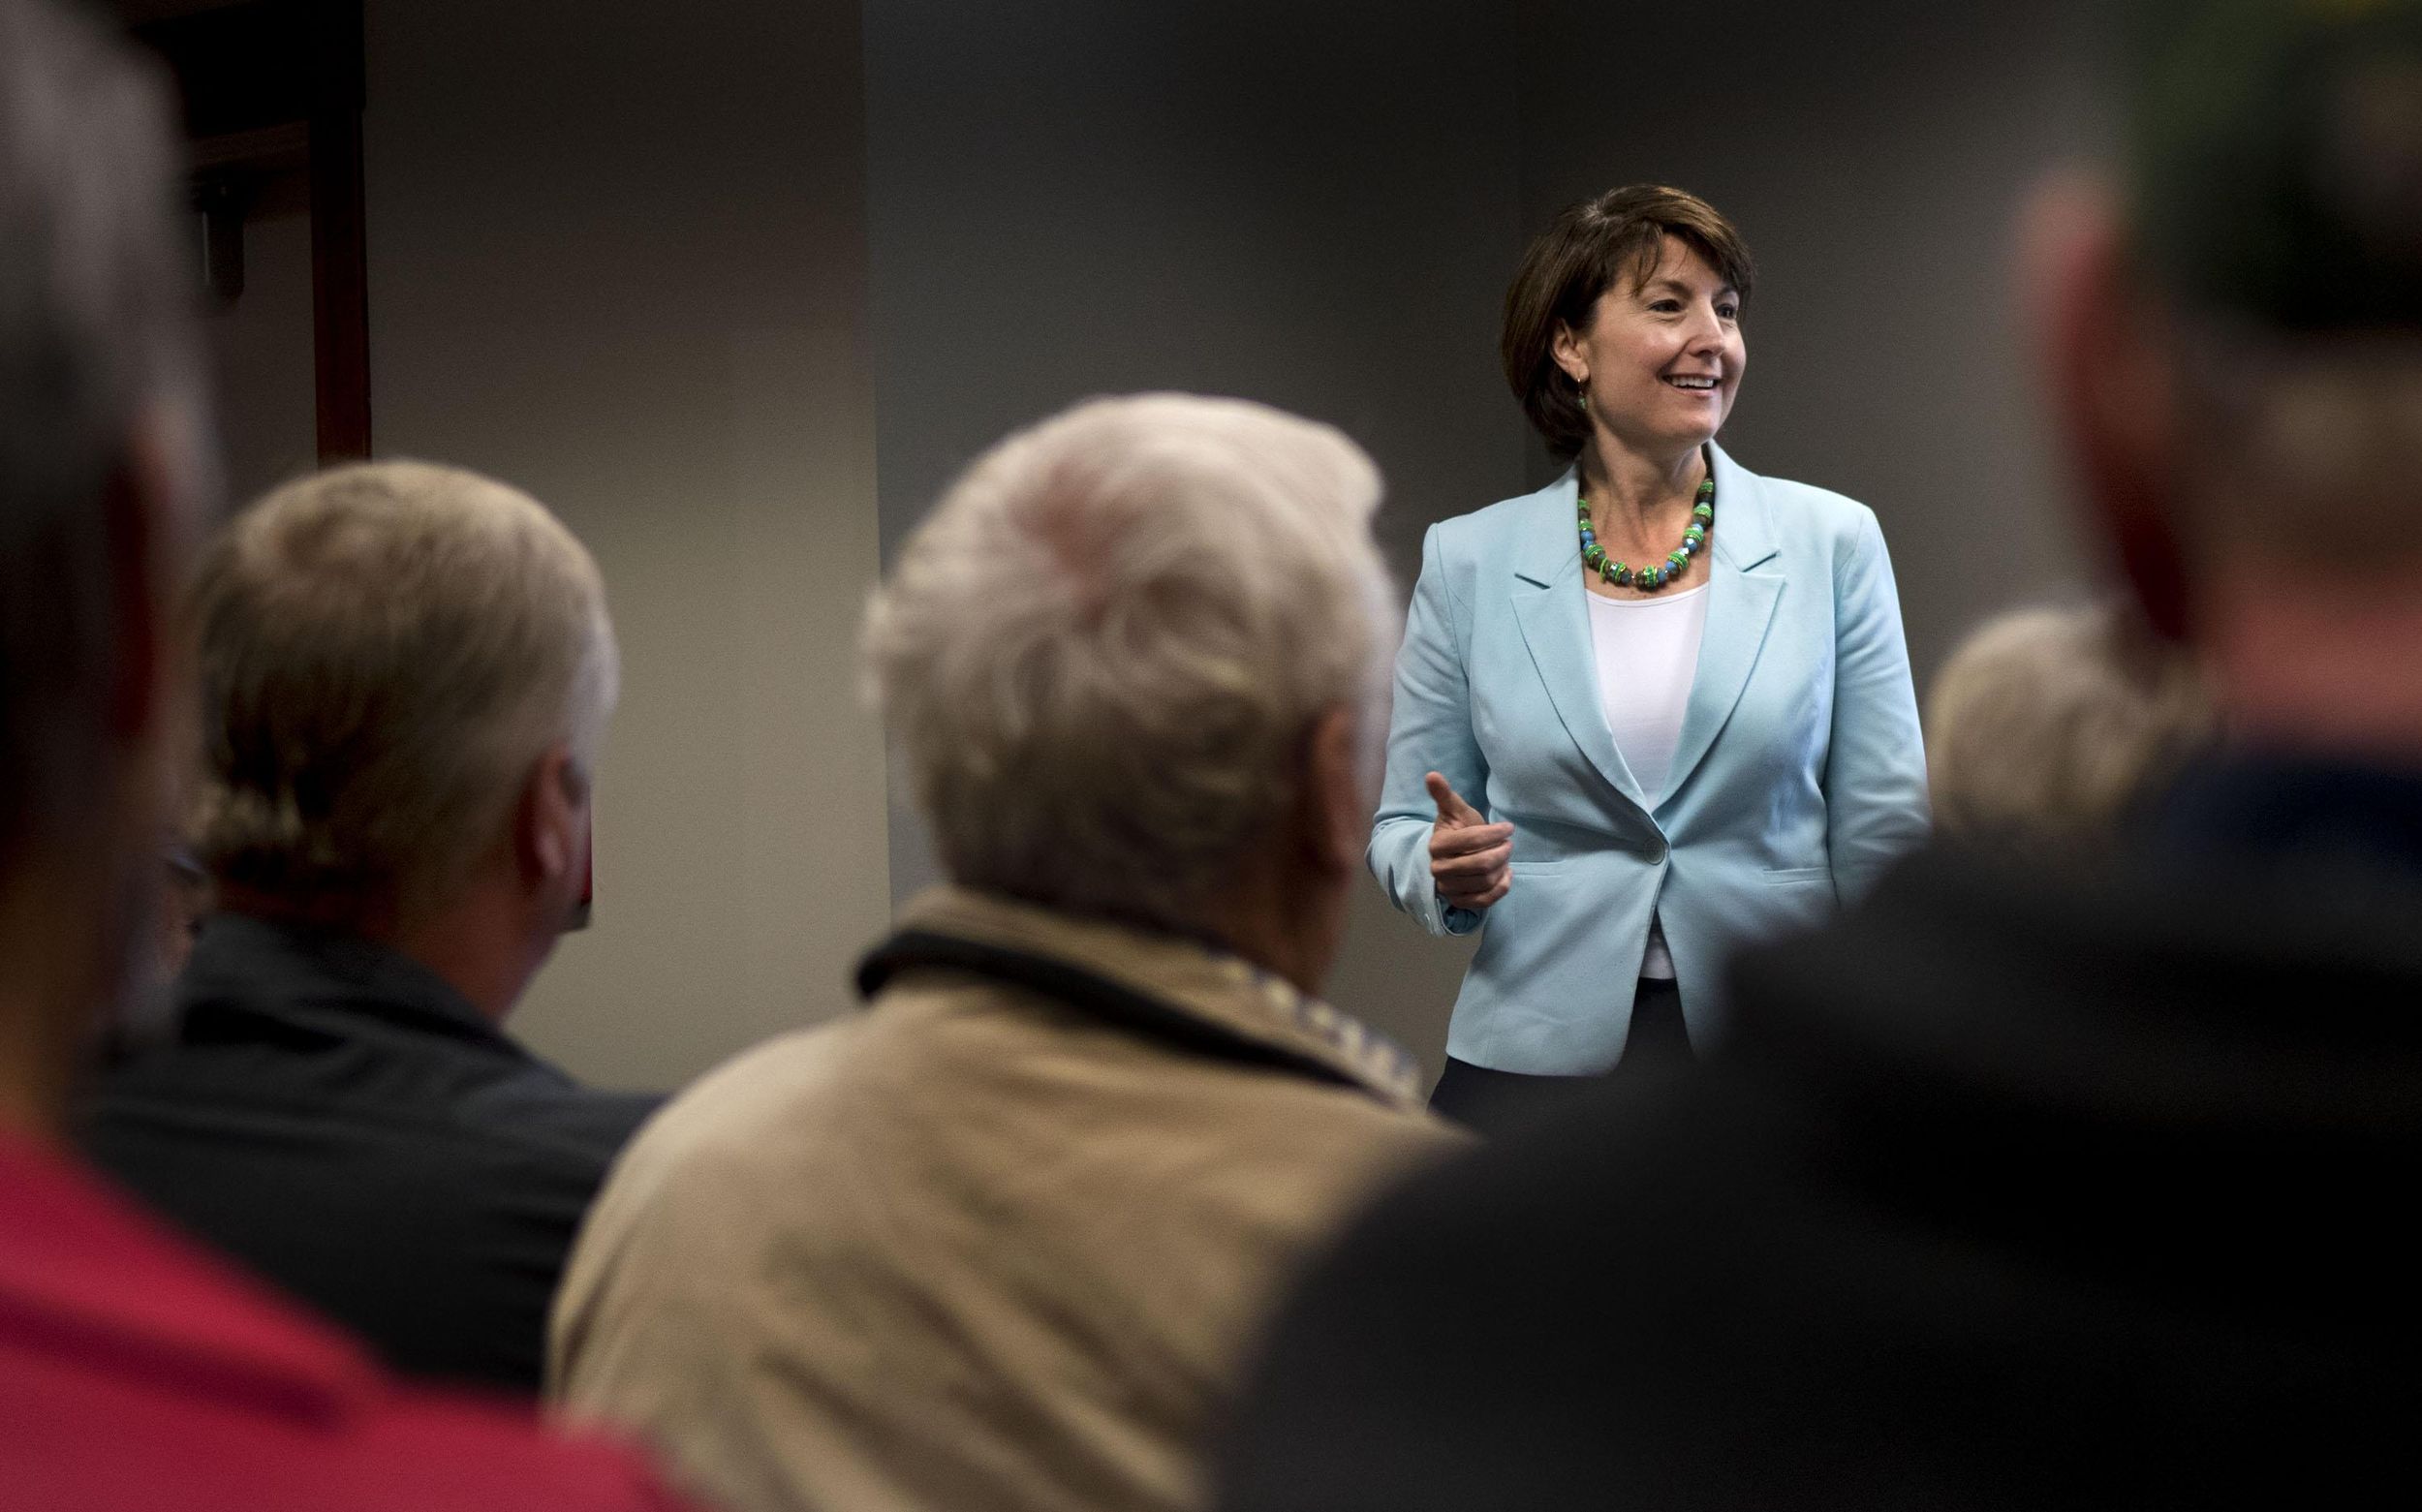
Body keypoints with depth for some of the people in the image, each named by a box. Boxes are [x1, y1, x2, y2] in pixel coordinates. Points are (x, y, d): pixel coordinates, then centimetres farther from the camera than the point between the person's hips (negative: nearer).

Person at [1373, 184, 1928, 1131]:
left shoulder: (1832, 543, 1)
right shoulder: (1469, 563, 3)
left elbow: (1880, 839, 1)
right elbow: (1400, 828, 9)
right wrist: (1446, 873, -14)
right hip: (1538, 1055, 0)